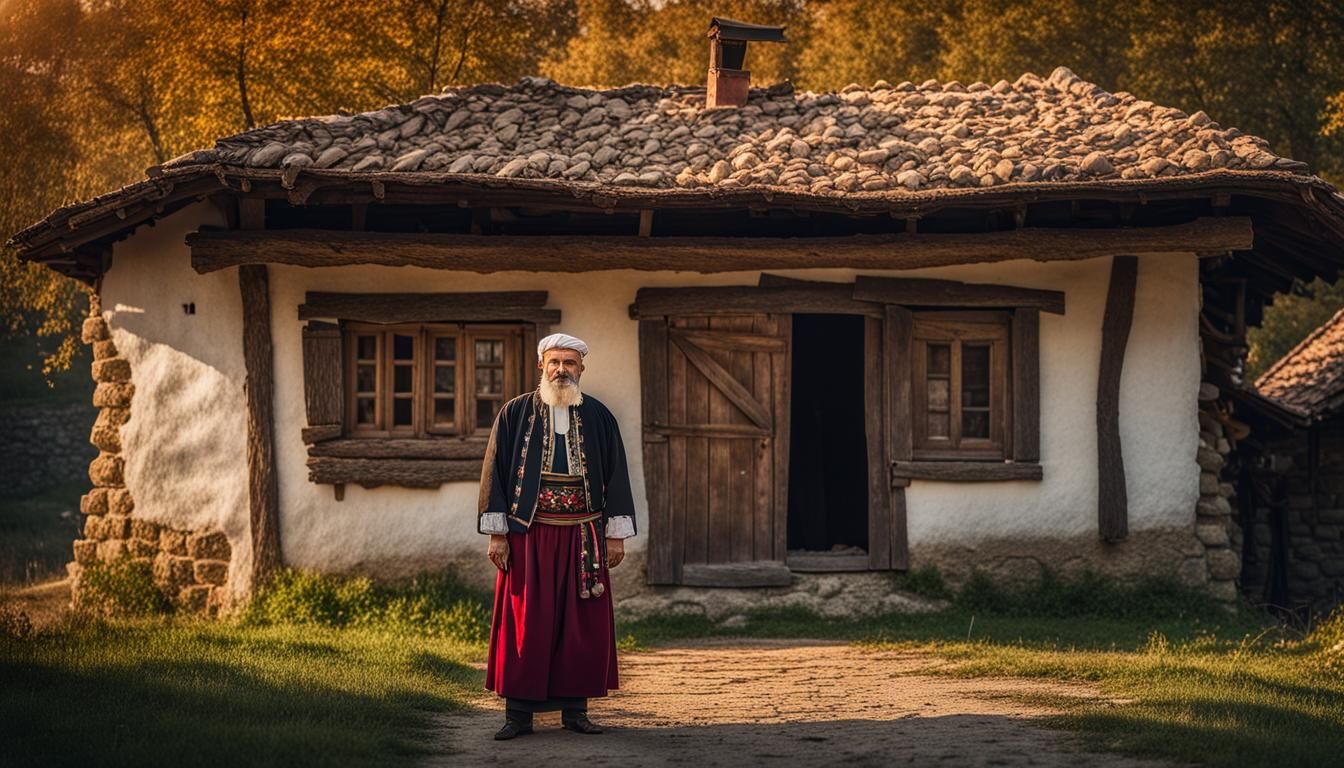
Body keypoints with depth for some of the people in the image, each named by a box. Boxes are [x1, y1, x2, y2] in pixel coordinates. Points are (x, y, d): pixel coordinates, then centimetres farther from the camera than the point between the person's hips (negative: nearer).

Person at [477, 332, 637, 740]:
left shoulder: (598, 417, 6)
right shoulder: (515, 413, 2)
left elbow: (616, 475, 8)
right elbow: (495, 472, 2)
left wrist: (617, 534, 2)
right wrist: (496, 533, -3)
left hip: (582, 536, 2)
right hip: (529, 533, -2)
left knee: (582, 622, 2)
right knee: (525, 623, -2)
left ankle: (575, 708, 11)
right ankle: (519, 713, 3)